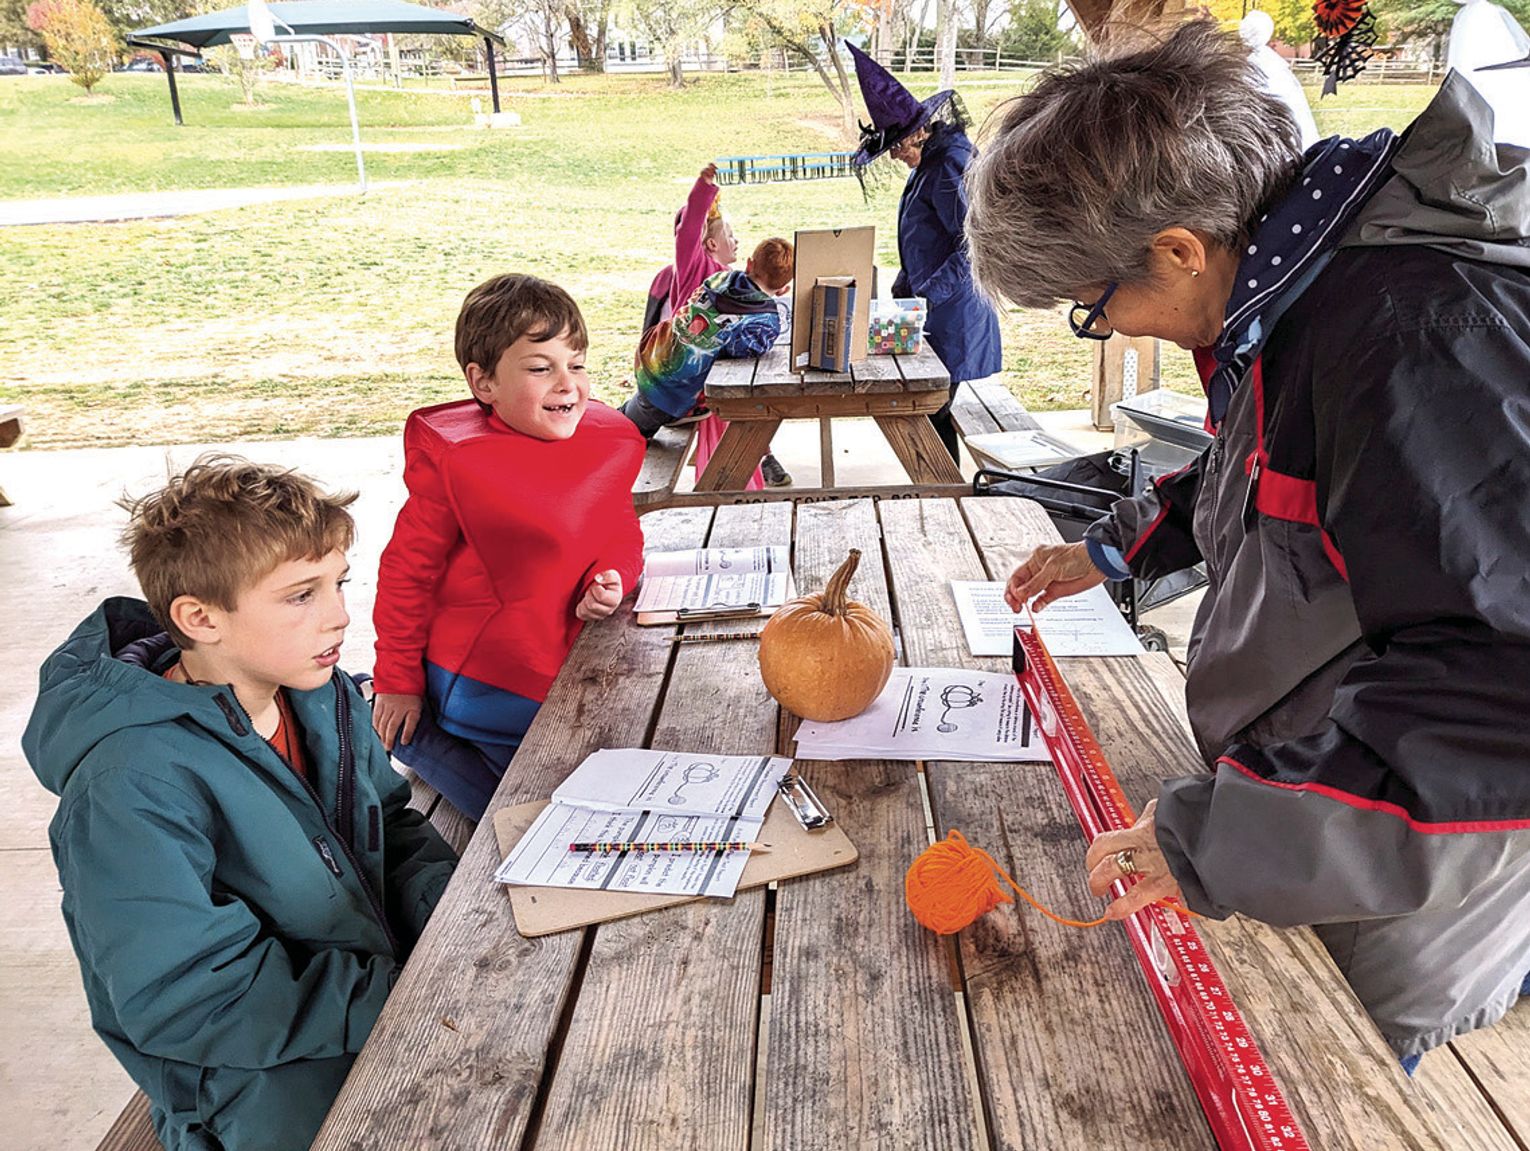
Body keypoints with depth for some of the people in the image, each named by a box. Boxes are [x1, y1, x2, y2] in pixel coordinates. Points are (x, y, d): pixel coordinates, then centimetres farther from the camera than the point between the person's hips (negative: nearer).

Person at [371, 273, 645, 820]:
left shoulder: (610, 443, -6)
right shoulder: (454, 461, -20)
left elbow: (621, 532, 9)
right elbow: (408, 570, -11)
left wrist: (610, 579, -15)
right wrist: (397, 683, -5)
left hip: (573, 666, 6)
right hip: (481, 681, -5)